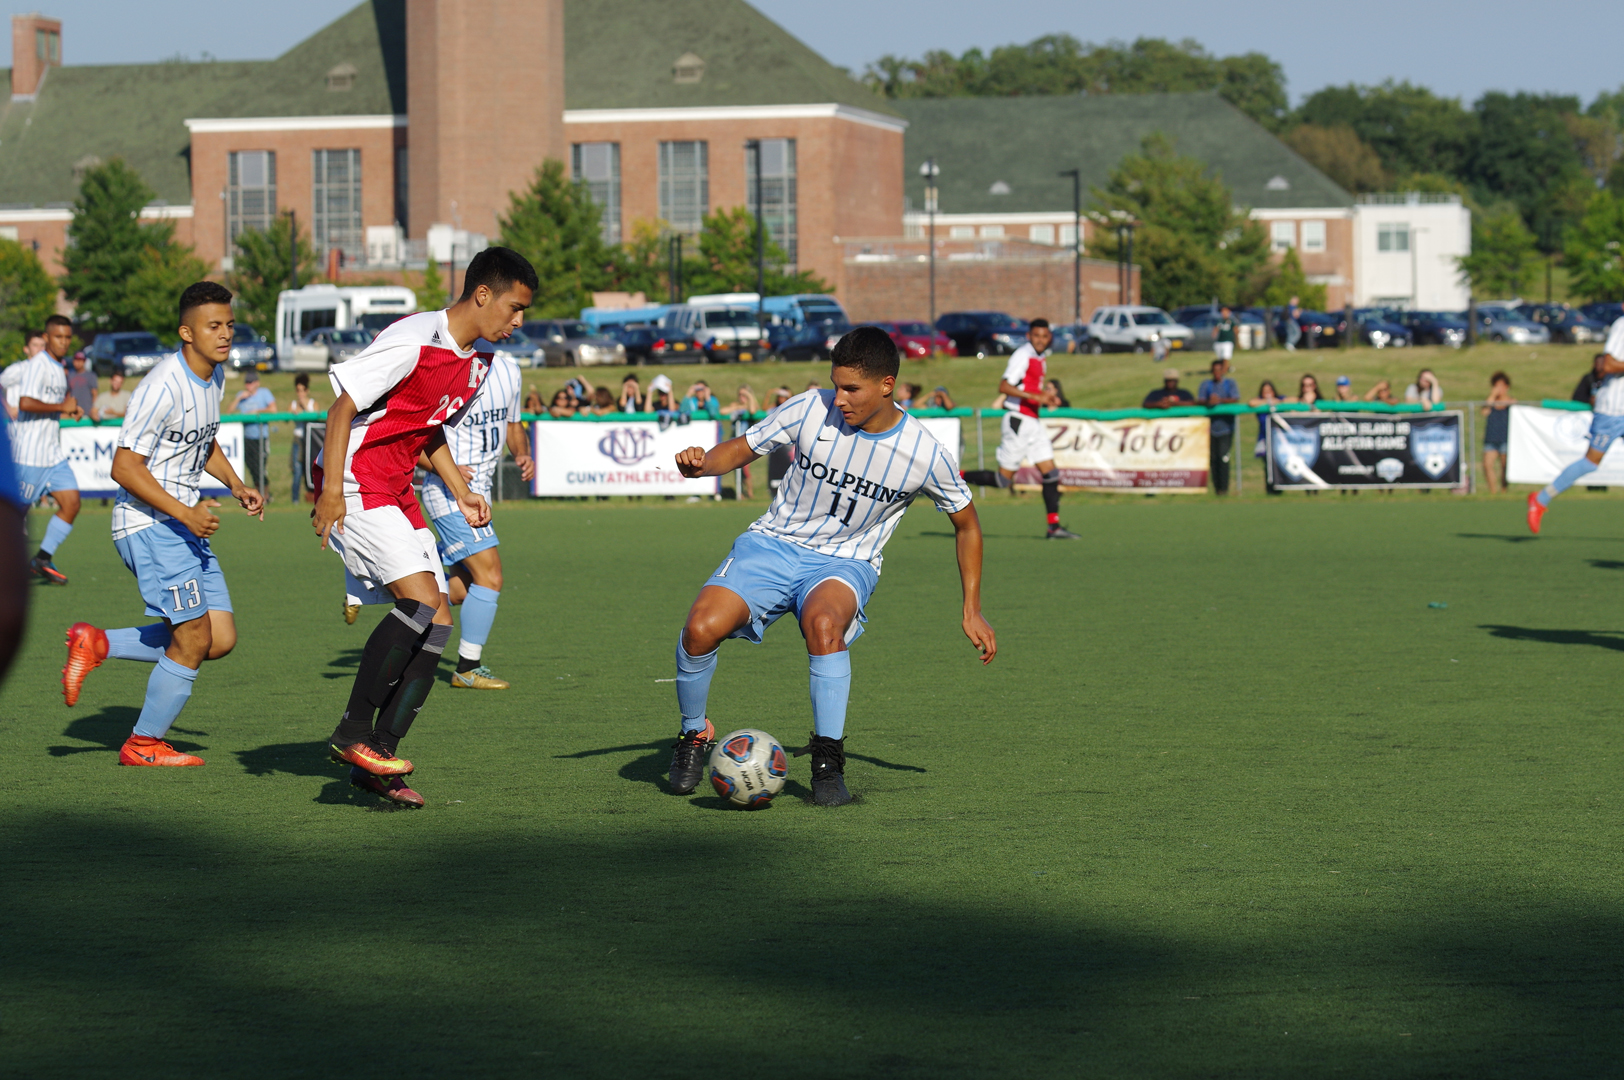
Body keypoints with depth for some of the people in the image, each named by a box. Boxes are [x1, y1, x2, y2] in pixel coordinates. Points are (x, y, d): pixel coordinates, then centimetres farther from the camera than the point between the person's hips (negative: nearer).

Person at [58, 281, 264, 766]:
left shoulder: (215, 374, 9)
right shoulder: (164, 386, -20)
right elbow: (125, 466, -20)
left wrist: (237, 486, 10)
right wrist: (185, 513, -23)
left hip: (184, 522, 9)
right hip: (148, 523, -9)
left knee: (221, 639, 4)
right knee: (194, 639, -8)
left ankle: (97, 645, 15)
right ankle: (144, 745, 9)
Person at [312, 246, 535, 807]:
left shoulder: (475, 362, 11)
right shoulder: (412, 341, -17)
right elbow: (343, 407, -17)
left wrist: (461, 492, 13)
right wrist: (331, 491, -21)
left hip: (397, 495, 9)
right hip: (355, 485, -9)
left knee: (438, 623, 1)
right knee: (421, 600, -22)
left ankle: (376, 762, 4)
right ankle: (353, 732, -13)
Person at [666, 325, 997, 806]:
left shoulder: (923, 454, -10)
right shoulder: (811, 410, -10)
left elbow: (967, 524, 6)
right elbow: (743, 448, 3)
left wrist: (972, 612, 5)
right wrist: (701, 463, -20)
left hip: (844, 564, -1)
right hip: (772, 546, 2)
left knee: (824, 622, -39)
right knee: (701, 629, -26)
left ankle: (828, 762, -24)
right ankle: (694, 734, 5)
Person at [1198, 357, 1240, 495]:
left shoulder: (1230, 383, 7)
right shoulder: (1206, 384, 10)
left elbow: (1235, 399, -5)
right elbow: (1199, 400, 1)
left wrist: (1220, 400, -19)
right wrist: (1208, 402, -21)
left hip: (1226, 425, -2)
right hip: (1211, 425, 2)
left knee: (1223, 457, -10)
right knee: (1213, 458, 2)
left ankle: (1224, 487, -8)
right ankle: (1216, 487, 9)